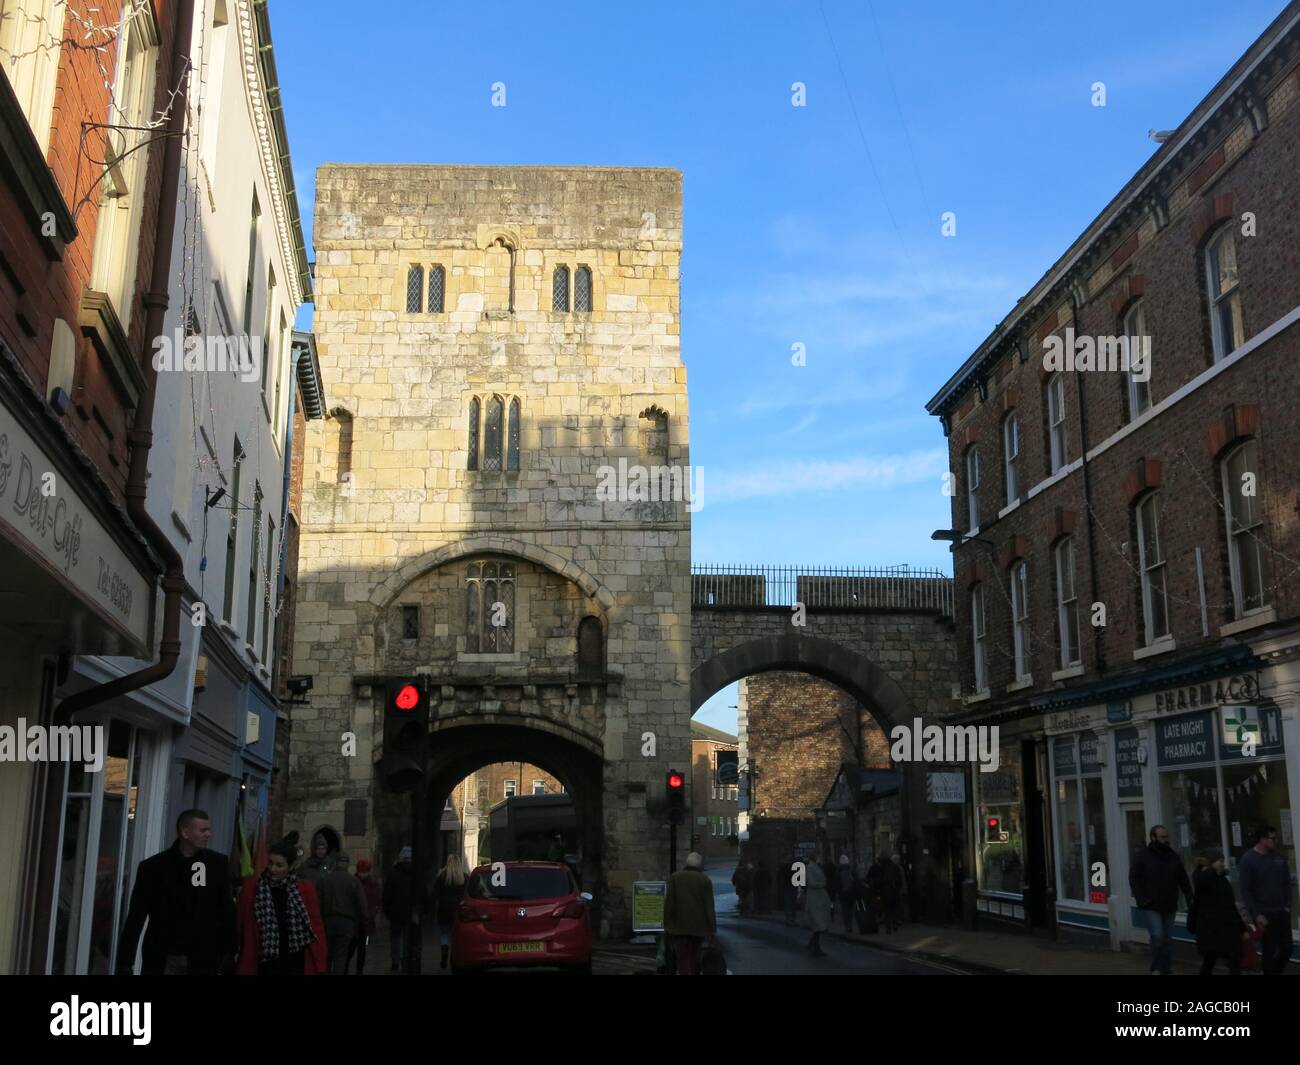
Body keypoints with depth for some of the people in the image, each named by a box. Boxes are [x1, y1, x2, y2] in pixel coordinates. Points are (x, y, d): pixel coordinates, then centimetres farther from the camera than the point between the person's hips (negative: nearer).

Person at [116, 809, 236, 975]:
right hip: (163, 961, 0)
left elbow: (226, 911, 4)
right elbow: (135, 917, 1)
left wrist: (227, 952, -2)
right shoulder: (153, 867, -2)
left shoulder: (217, 863, 1)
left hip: (201, 962, 0)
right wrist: (125, 962, -2)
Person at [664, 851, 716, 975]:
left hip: (680, 925, -1)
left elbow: (668, 903, -3)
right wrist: (712, 929, 1)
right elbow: (709, 907, -3)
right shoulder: (705, 880, 0)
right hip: (699, 926, 1)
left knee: (683, 958, -3)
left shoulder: (675, 877, 1)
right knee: (695, 957, 15)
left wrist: (667, 925, 1)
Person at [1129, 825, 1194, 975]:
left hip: (1169, 907, 5)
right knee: (1157, 936, -14)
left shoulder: (1173, 856, 9)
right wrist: (1141, 900, -15)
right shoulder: (1142, 856, -5)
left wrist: (1190, 899, 1)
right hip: (1151, 907, -5)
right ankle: (1156, 969, 3)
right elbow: (1134, 879, -6)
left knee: (1168, 939, 9)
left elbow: (1183, 880, 12)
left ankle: (1167, 971, 19)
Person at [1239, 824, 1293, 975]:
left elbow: (1286, 883, 13)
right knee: (1269, 952, 2)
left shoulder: (1279, 857, 3)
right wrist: (1256, 915, -14)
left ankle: (1275, 971, 30)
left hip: (1281, 912, 5)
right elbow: (1246, 891, -10)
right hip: (1263, 914, -4)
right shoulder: (1248, 859, -10)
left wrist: (1287, 905, 4)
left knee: (1286, 949, 9)